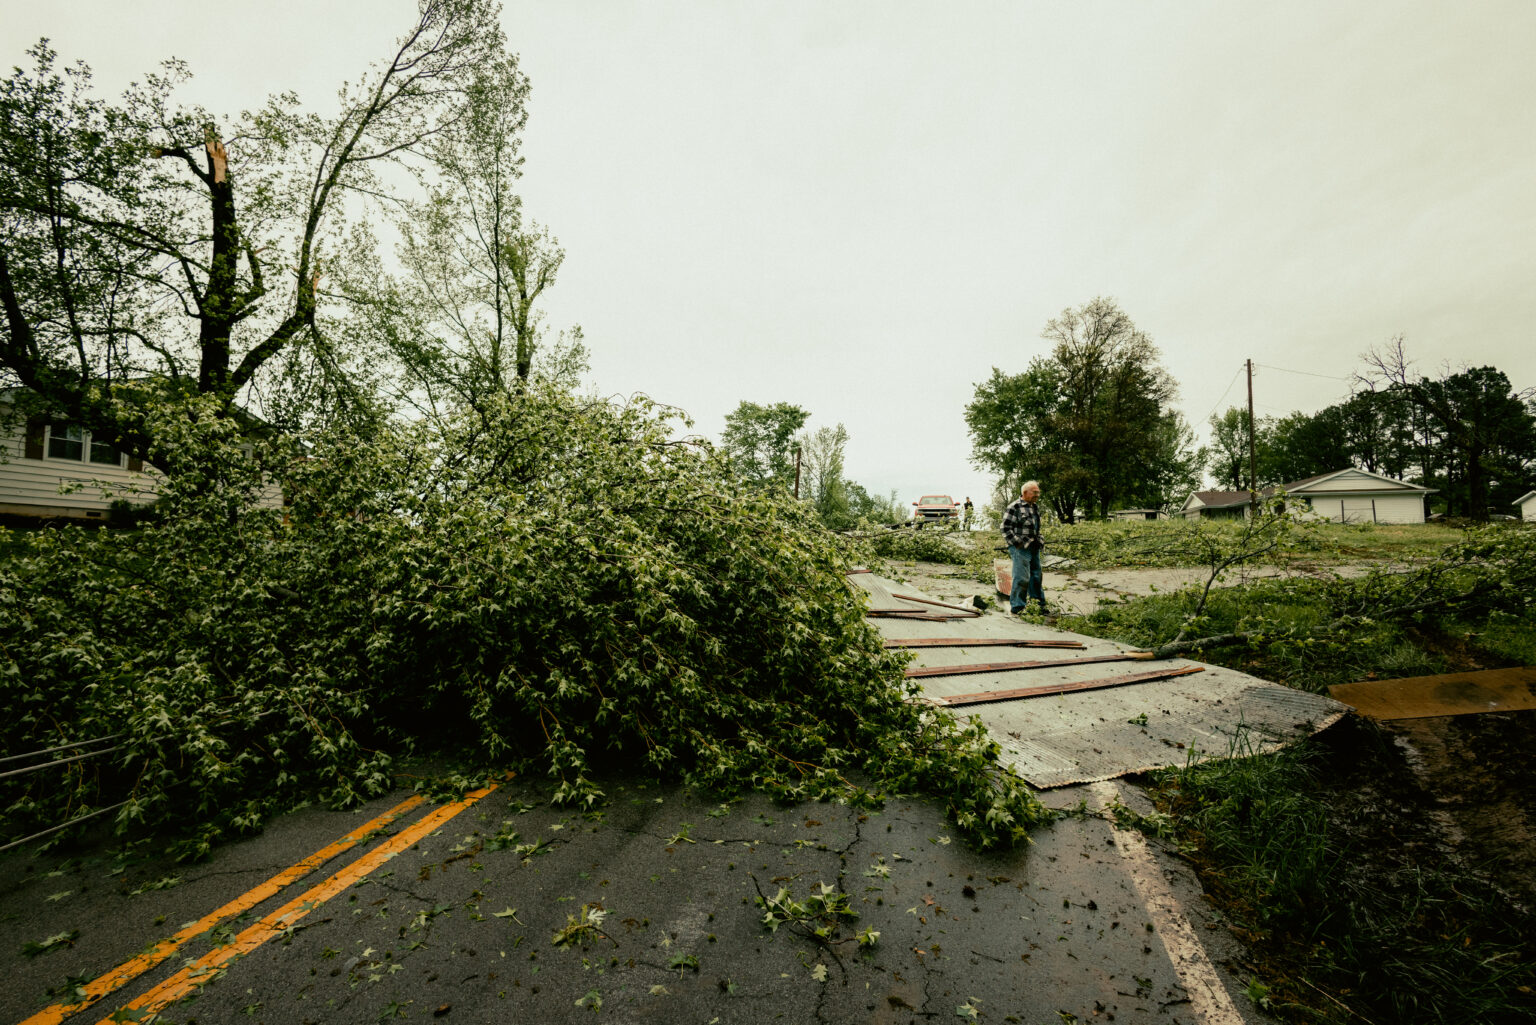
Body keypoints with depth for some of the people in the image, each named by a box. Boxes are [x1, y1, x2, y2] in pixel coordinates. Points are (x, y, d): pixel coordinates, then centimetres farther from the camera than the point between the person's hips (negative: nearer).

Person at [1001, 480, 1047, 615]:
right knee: (1022, 578, -9)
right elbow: (1006, 529, -13)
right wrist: (1019, 543, -16)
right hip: (1020, 549, -8)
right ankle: (1017, 607, 1)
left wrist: (1040, 541, 14)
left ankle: (1039, 605, 29)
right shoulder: (1014, 507, -12)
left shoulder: (1035, 506, 15)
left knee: (1036, 576, 16)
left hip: (1034, 548, 9)